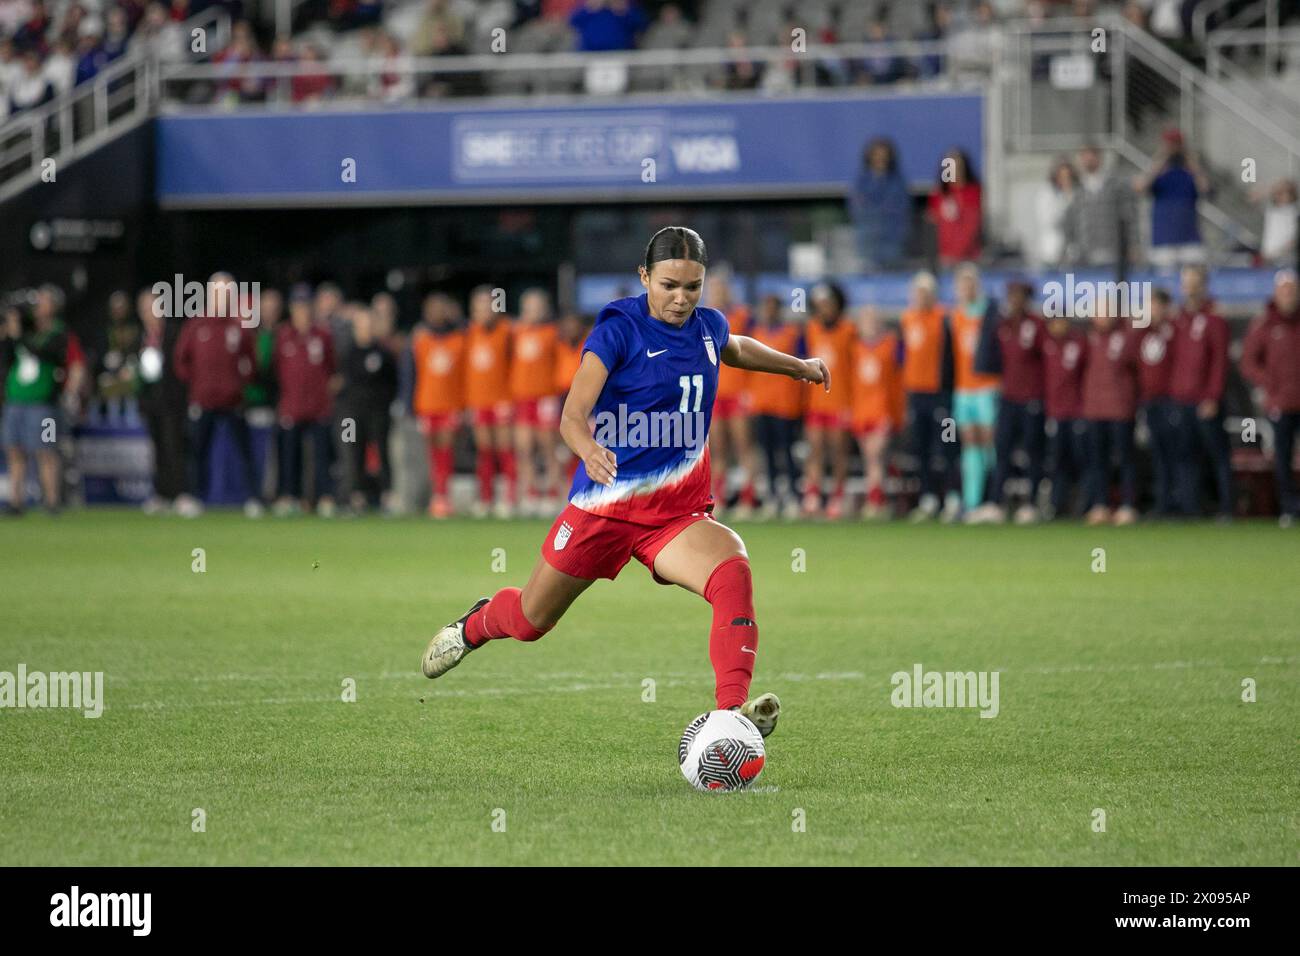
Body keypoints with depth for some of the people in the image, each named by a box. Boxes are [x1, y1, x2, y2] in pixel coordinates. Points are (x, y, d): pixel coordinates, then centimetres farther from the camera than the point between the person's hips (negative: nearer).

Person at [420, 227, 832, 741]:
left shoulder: (708, 326, 5)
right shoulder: (619, 329, -13)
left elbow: (736, 349, 33)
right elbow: (573, 414, -25)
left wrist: (797, 365, 43)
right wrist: (589, 450, -46)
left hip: (680, 512, 3)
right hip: (606, 504, -3)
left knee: (733, 570, -31)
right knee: (530, 620, 14)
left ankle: (732, 711, -42)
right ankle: (476, 624, 52)